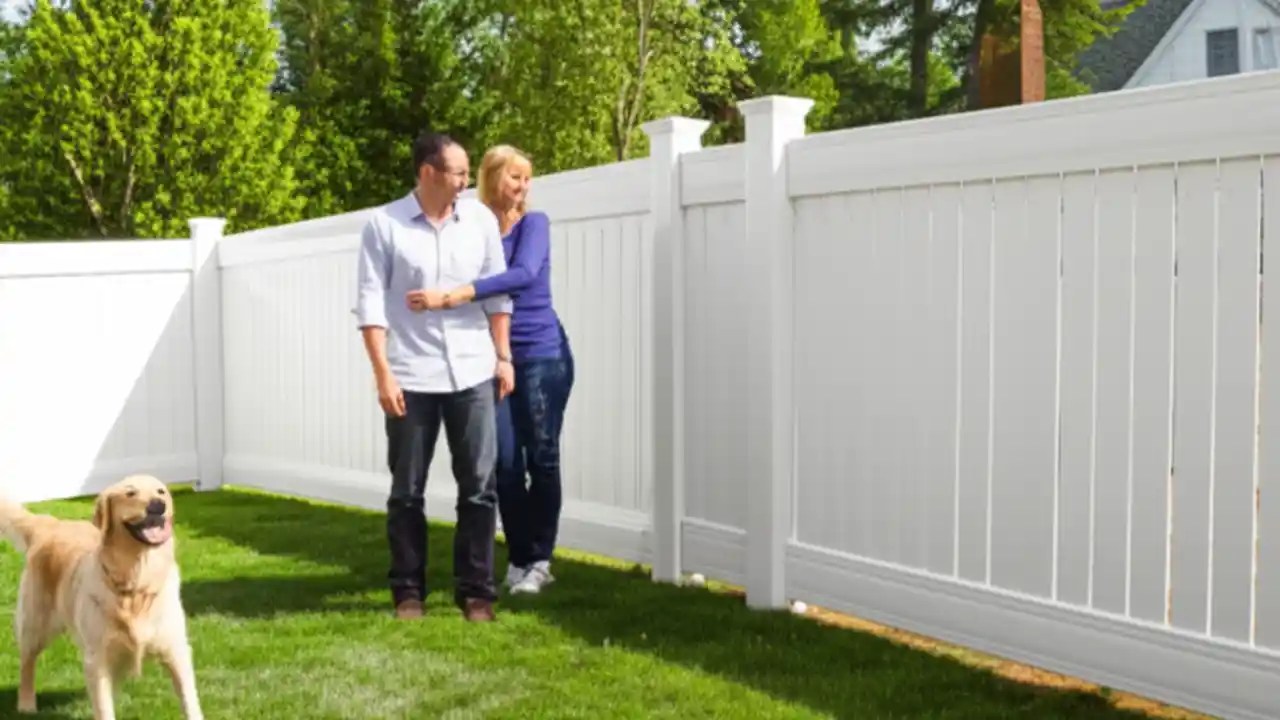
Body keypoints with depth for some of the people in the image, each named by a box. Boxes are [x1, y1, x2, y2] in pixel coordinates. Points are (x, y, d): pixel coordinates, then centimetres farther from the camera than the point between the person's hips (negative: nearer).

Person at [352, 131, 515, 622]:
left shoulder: (481, 220, 4)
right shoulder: (385, 224, -4)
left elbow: (497, 292, 10)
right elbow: (370, 302, -5)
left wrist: (503, 356, 6)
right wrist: (383, 373, -11)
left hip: (472, 373, 2)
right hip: (411, 376, -2)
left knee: (479, 486, 2)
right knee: (407, 490, 7)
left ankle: (475, 589, 12)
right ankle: (408, 589, 18)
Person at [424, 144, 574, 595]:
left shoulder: (534, 224, -5)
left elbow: (523, 274, -24)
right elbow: (458, 284, 4)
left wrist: (463, 294, -33)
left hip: (543, 357, -2)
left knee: (541, 458, 1)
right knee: (505, 462, 1)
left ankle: (540, 561, 10)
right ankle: (518, 559, 13)